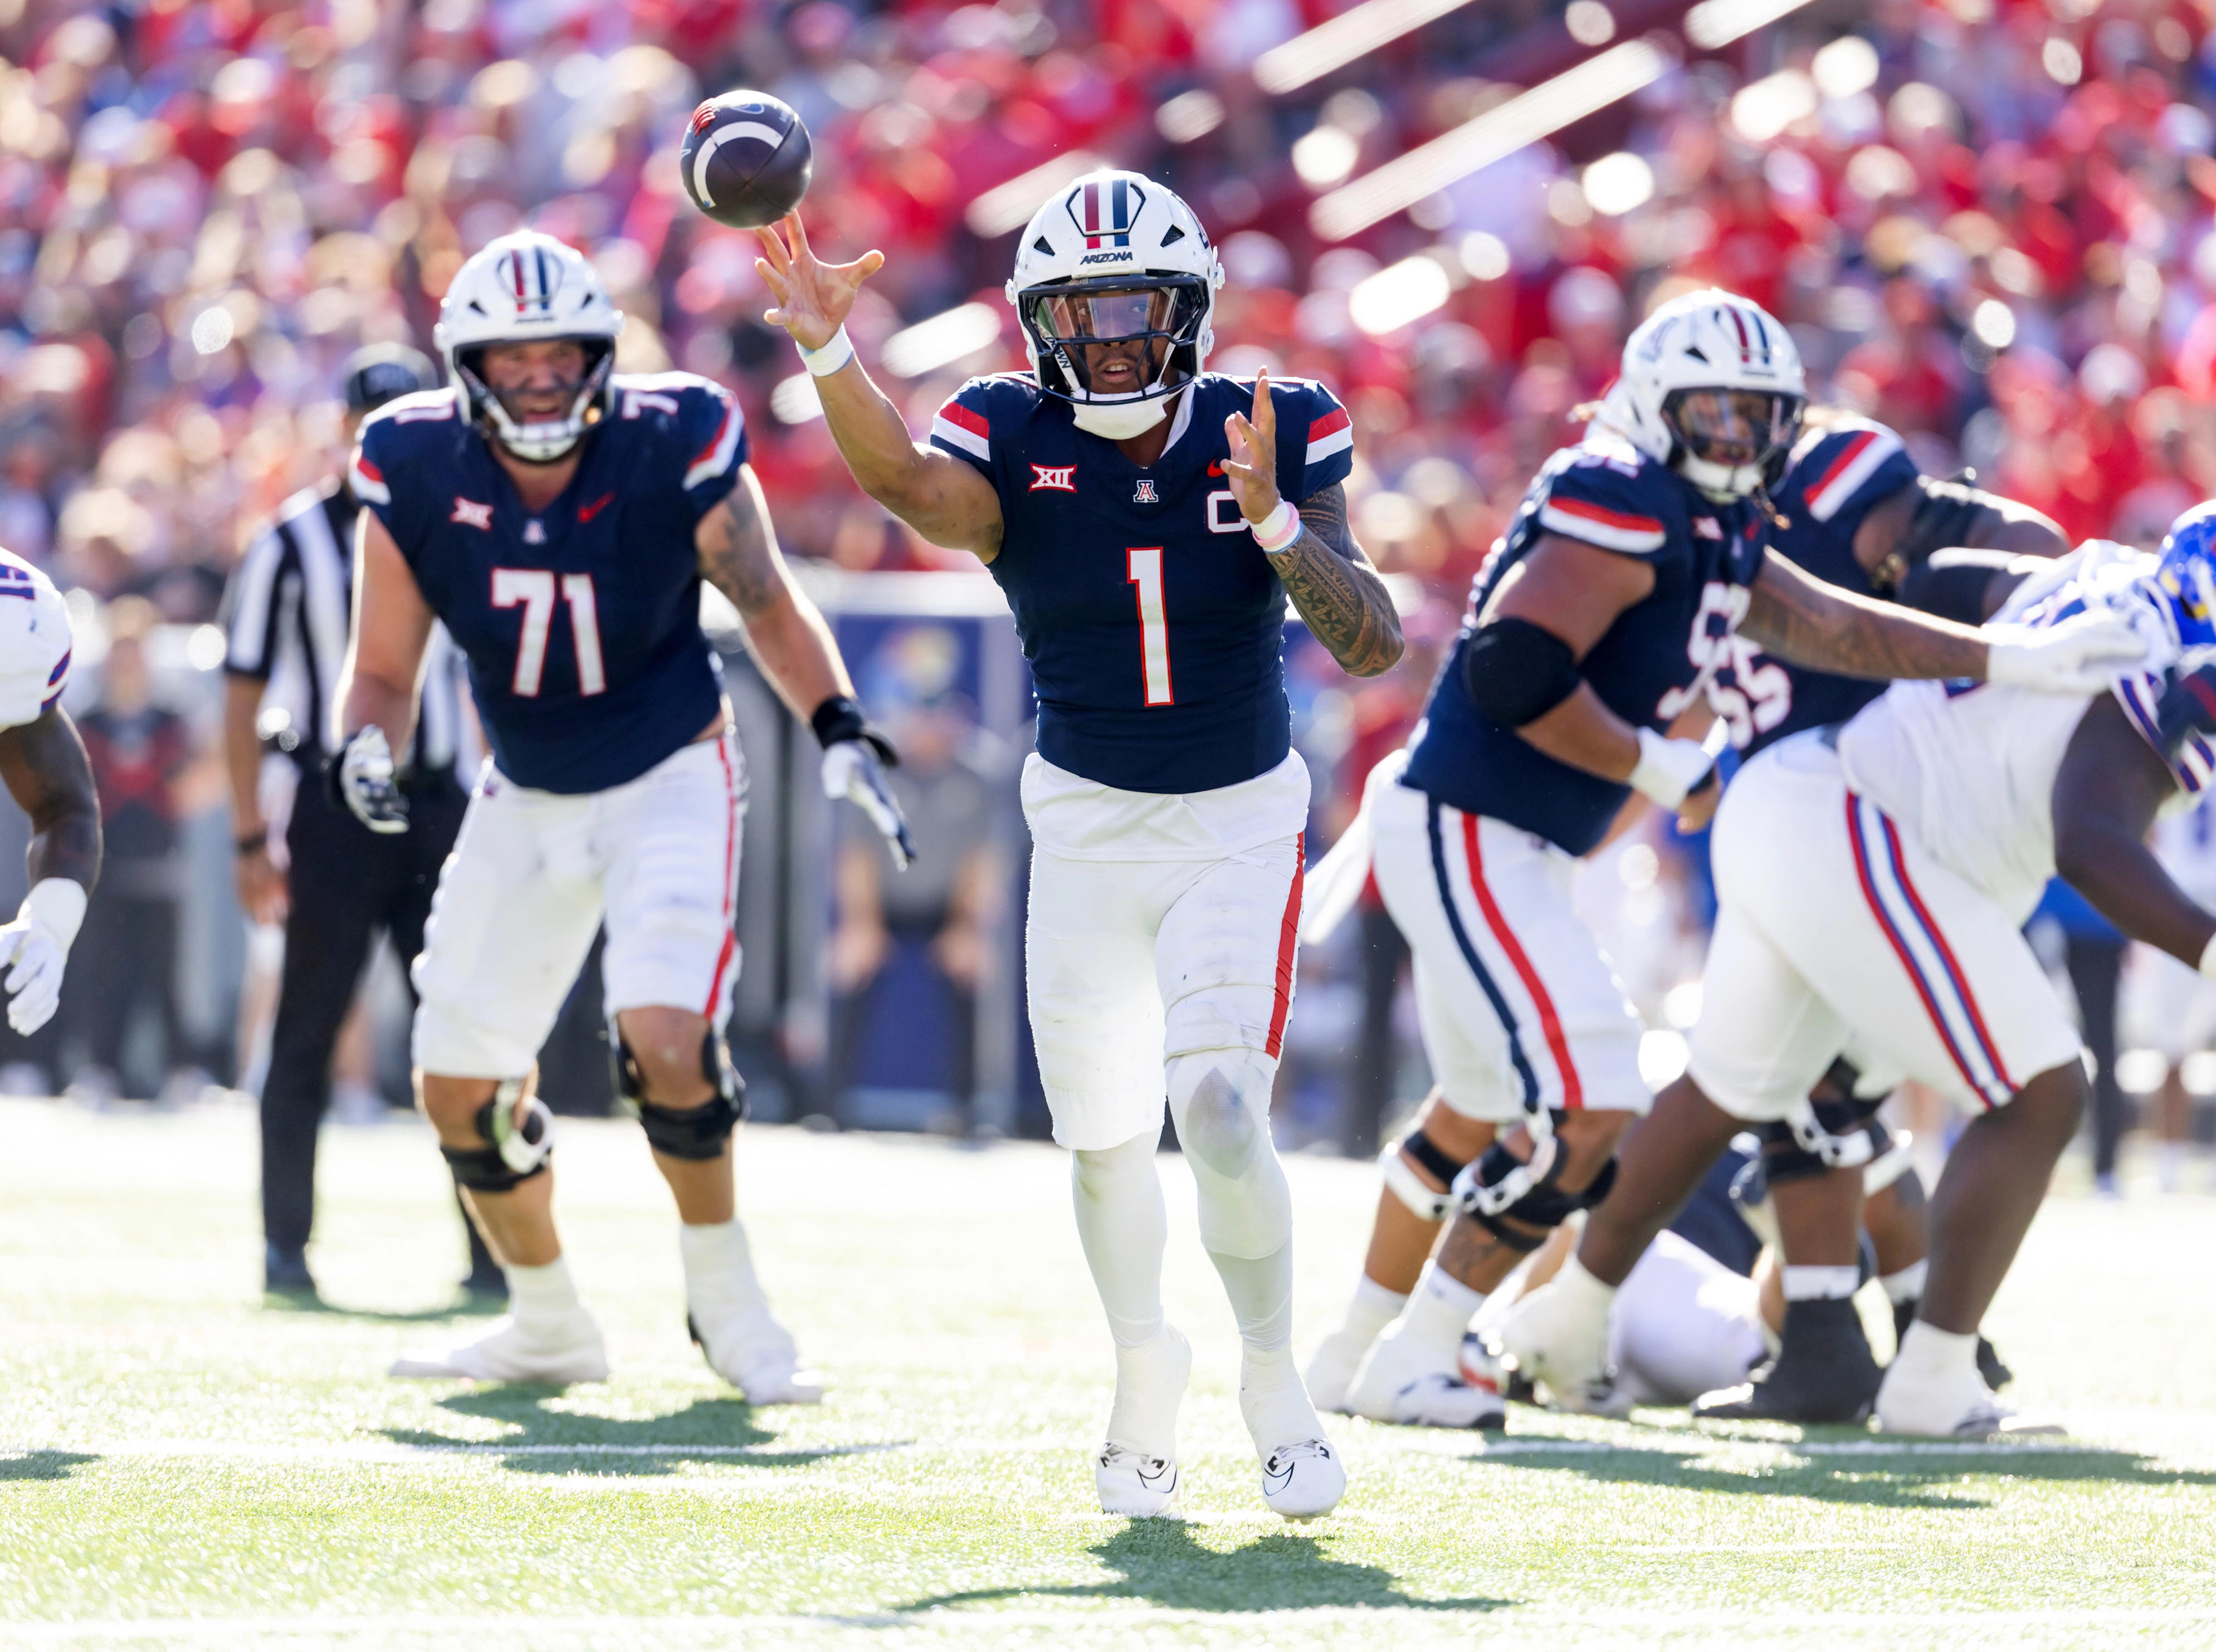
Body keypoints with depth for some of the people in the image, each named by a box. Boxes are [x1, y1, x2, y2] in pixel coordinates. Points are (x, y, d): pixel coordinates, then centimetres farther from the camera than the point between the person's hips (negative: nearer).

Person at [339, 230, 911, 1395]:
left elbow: (768, 607, -2)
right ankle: (547, 1324, 27)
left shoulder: (675, 452, -19)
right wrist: (364, 749, -23)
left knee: (663, 1032, -24)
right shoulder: (418, 478, -14)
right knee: (459, 1082, 4)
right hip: (525, 803, 4)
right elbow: (384, 668, -3)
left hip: (668, 780, -4)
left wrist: (839, 728, -14)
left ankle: (727, 1305, -4)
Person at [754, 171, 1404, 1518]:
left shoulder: (1276, 437, -8)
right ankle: (1146, 1374, 35)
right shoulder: (1018, 444, -10)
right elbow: (914, 485, -34)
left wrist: (1275, 520, -30)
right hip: (1088, 830, 2)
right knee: (1108, 1139, 8)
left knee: (1220, 1110, -19)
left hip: (1241, 824, -2)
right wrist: (829, 355, -52)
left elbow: (1374, 644, -15)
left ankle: (1275, 1380, 3)